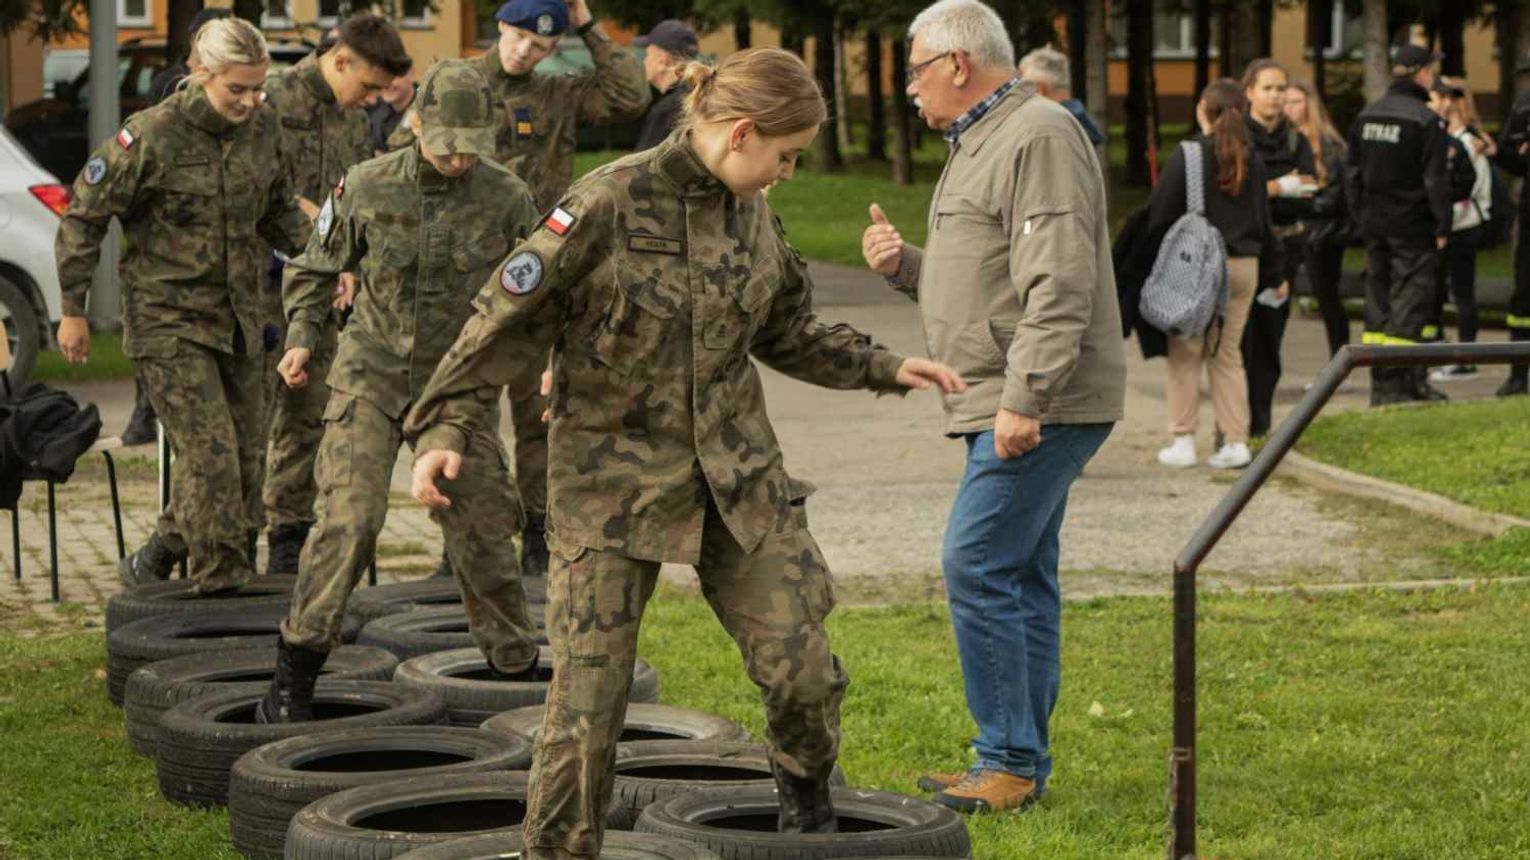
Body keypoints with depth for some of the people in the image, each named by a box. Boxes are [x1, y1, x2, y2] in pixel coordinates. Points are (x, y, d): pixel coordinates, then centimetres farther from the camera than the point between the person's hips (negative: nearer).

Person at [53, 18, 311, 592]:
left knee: (243, 454, 11)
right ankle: (222, 581, -3)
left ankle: (157, 558, 28)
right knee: (211, 452, -14)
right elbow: (84, 216, -8)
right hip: (168, 320, -7)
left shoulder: (263, 128, 1)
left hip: (237, 318, 7)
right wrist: (74, 310, -6)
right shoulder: (153, 136, -16)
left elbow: (278, 211, 17)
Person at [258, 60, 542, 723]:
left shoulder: (507, 199, -7)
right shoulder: (367, 187, -7)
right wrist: (301, 338, -6)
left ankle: (516, 668, 21)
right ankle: (294, 674, -11)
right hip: (372, 374, -1)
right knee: (350, 518, -17)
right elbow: (316, 269, 7)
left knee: (483, 531, 3)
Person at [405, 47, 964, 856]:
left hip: (736, 476, 5)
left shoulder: (752, 214, 6)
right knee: (587, 696, -4)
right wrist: (445, 427, -18)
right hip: (613, 475, -5)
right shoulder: (610, 203, -14)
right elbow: (508, 317, -12)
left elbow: (788, 331, 22)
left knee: (803, 667, -2)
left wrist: (883, 368, 16)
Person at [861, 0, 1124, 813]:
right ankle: (1021, 763, 17)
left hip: (1042, 407, -10)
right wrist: (903, 264, 10)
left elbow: (1059, 284, -22)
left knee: (977, 566, -12)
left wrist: (1025, 398, -26)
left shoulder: (1038, 138, -13)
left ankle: (1010, 761, -7)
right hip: (1004, 405, 10)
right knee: (1022, 575, 12)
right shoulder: (980, 144, 20)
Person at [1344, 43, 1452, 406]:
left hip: (1374, 223, 6)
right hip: (1412, 226, -6)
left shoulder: (1366, 116, 7)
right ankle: (1395, 384, -7)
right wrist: (1442, 227, -6)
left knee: (1377, 298, 12)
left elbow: (1352, 172, 12)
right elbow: (1435, 180, -13)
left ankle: (1380, 383, 14)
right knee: (1409, 299, -3)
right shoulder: (1426, 121, -13)